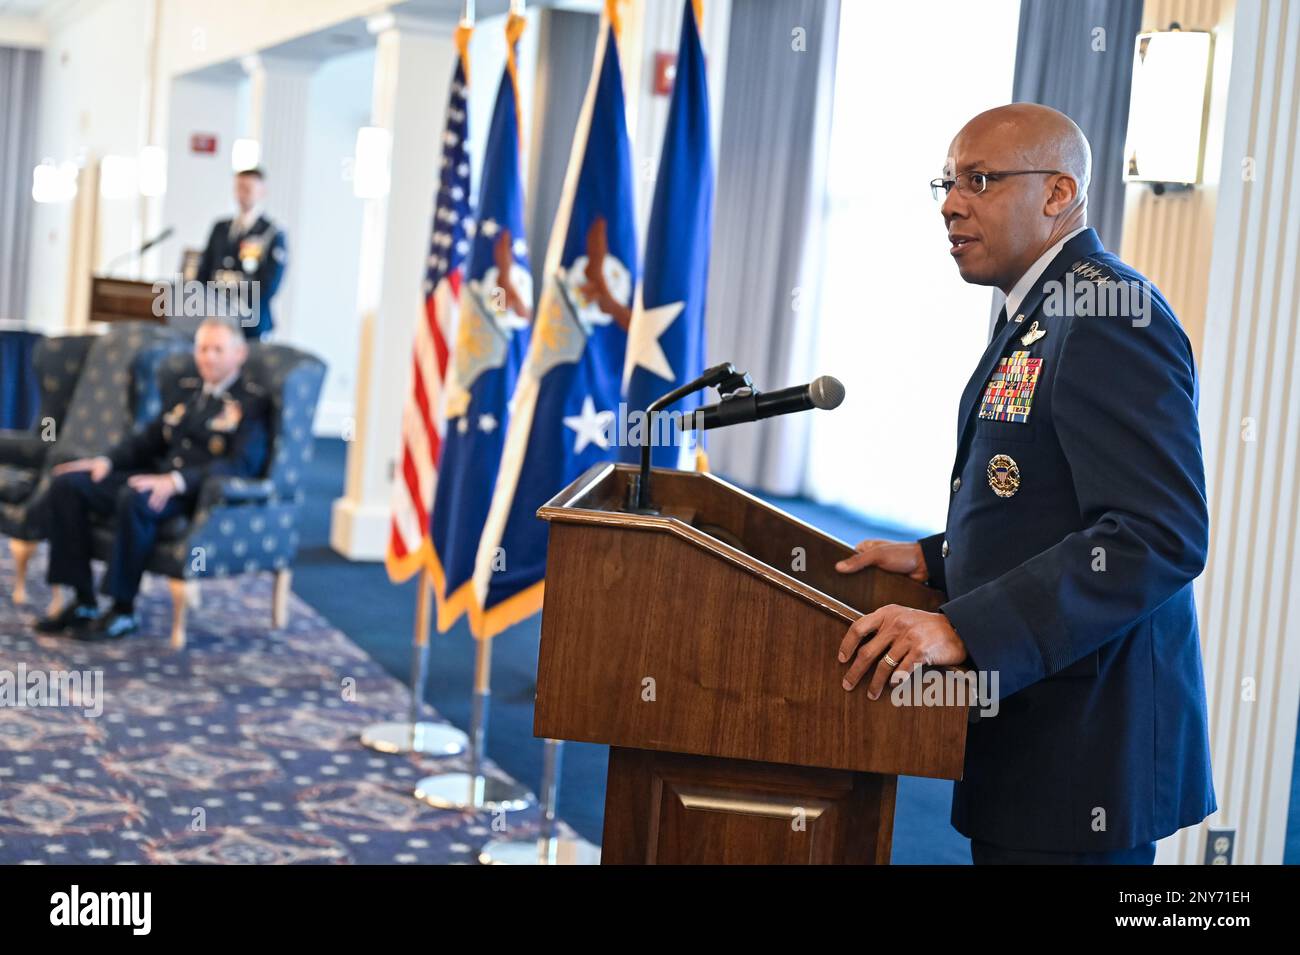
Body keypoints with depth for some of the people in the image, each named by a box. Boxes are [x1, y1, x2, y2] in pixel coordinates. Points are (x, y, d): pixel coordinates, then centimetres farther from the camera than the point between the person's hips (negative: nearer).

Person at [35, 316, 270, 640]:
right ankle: (83, 602, -10)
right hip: (160, 478, 8)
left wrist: (178, 480, -29)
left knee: (134, 499, -38)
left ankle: (123, 610, -24)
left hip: (201, 493, -8)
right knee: (68, 484, -11)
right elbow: (150, 439, 26)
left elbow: (243, 464, -17)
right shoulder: (188, 390, 22)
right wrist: (108, 461, 5)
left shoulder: (252, 402, -2)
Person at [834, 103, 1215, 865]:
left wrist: (963, 631, -30)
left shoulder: (1111, 318, -17)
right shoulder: (1040, 316, 16)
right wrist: (936, 559, 11)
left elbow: (1161, 536, -27)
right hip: (1028, 729, 10)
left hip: (1083, 747, -10)